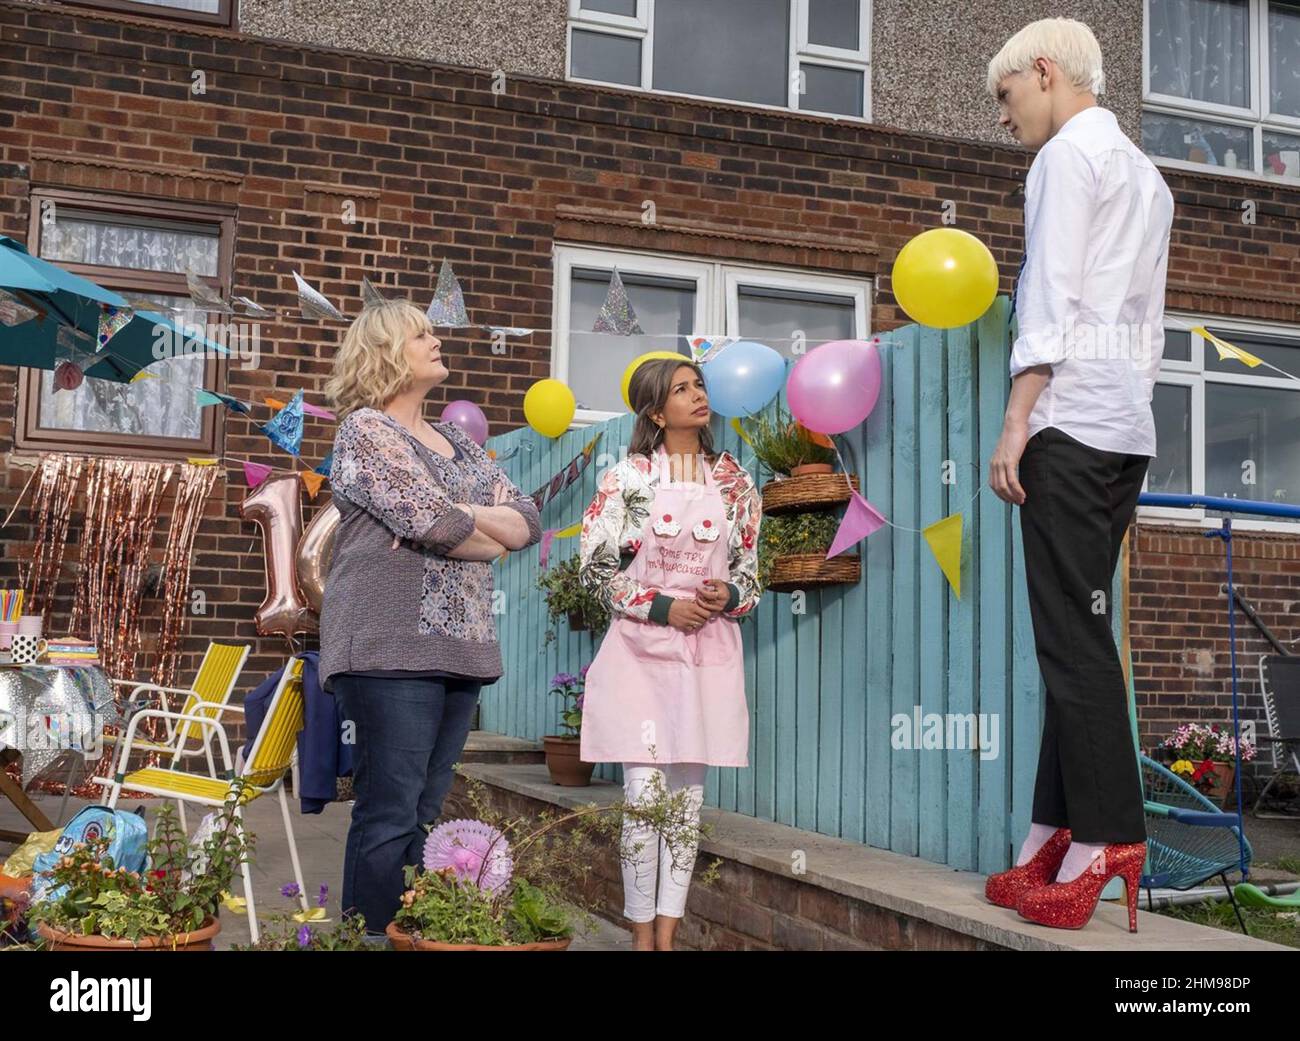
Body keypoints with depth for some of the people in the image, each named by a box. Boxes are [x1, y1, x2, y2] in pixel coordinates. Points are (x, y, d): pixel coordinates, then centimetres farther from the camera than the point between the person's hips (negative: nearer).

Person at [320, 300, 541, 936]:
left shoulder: (458, 444, 21)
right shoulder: (365, 430, -1)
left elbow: (527, 521, 9)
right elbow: (433, 523, -15)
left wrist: (453, 517, -7)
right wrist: (491, 539, 3)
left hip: (459, 648, 7)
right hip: (393, 646, -7)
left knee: (426, 815, 7)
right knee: (391, 815, -8)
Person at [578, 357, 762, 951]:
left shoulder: (733, 481, 9)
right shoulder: (627, 478, 0)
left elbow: (750, 569, 14)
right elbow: (595, 568, -2)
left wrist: (729, 595, -9)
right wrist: (663, 608, -12)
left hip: (708, 654, 3)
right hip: (640, 650, -3)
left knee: (687, 797, 4)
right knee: (645, 793, -7)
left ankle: (667, 936, 12)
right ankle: (642, 935, 6)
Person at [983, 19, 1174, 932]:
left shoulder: (1068, 154, -1)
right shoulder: (1145, 175, 25)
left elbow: (1051, 299, -11)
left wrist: (1015, 422, -13)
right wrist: (1128, 399, 19)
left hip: (1072, 417, -9)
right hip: (1132, 424, 9)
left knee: (1073, 635, -10)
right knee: (1079, 632, 6)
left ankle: (1106, 839, -10)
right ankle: (1058, 835, 6)